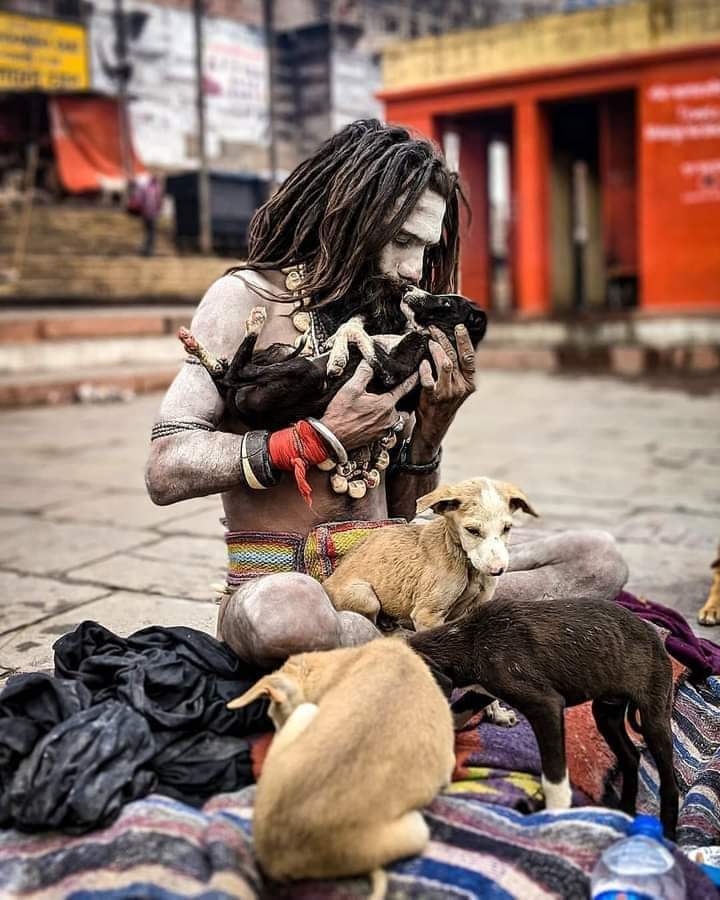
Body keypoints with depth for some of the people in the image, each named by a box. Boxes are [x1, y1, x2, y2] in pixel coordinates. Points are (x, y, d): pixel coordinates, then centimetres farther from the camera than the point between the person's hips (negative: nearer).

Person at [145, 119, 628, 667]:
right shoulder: (248, 299, -4)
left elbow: (400, 511, 13)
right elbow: (166, 470, -14)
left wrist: (434, 421, -4)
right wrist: (322, 437, -17)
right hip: (278, 579, -5)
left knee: (598, 560, -10)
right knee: (282, 612, -42)